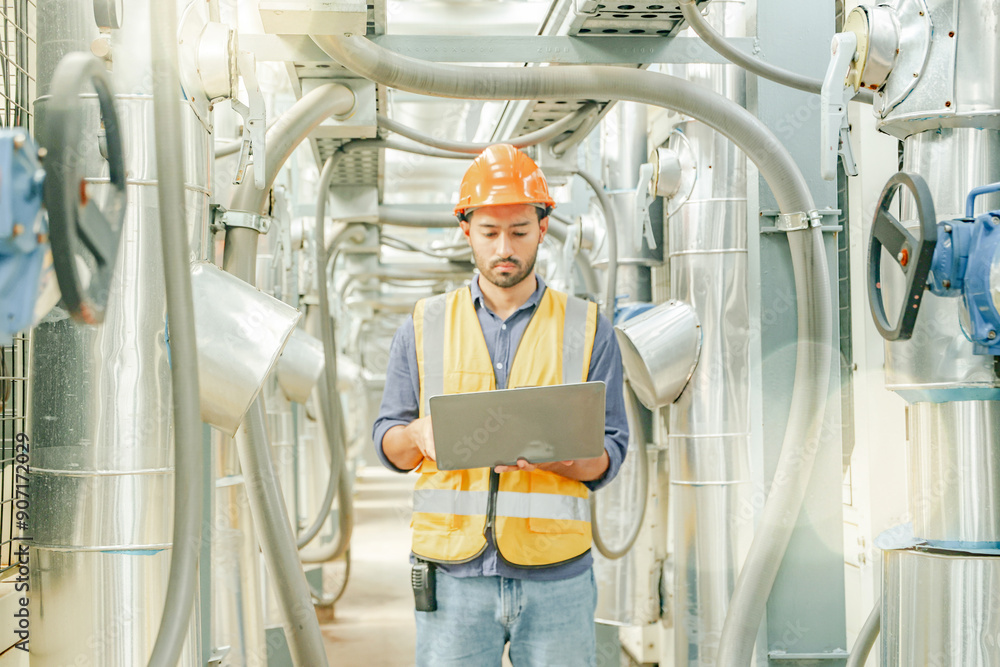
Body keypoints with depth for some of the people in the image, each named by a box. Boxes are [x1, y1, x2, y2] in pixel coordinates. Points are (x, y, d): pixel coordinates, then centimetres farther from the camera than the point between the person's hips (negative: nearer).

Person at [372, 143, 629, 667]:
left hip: (556, 578, 0)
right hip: (454, 576, 0)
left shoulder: (587, 329, 8)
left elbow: (609, 455, 5)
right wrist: (419, 435, -12)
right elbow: (387, 443, 12)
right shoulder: (424, 326, 11)